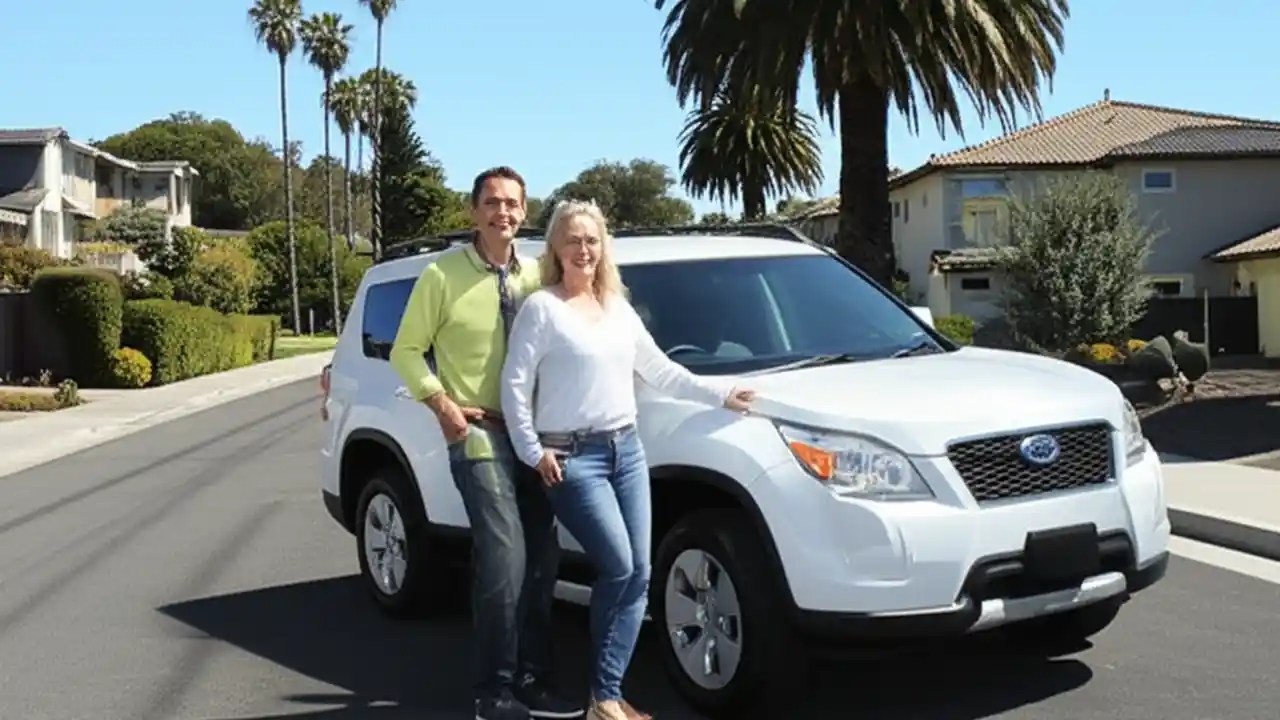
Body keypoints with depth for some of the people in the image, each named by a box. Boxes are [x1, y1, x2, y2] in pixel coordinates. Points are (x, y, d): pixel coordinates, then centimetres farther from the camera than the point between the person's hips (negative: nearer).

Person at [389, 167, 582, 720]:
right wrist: (441, 403, -12)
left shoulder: (535, 276, 8)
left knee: (541, 561, 9)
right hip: (478, 434, -5)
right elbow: (406, 351, -1)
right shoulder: (443, 275, -5)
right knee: (504, 562, -13)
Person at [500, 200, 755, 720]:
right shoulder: (541, 308, -5)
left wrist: (720, 394, 16)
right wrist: (532, 452, -12)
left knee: (638, 575, 1)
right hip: (572, 456, -7)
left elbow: (659, 370, 19)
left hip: (627, 448, 7)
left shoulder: (619, 309, 14)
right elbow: (514, 385, -8)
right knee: (618, 567, -13)